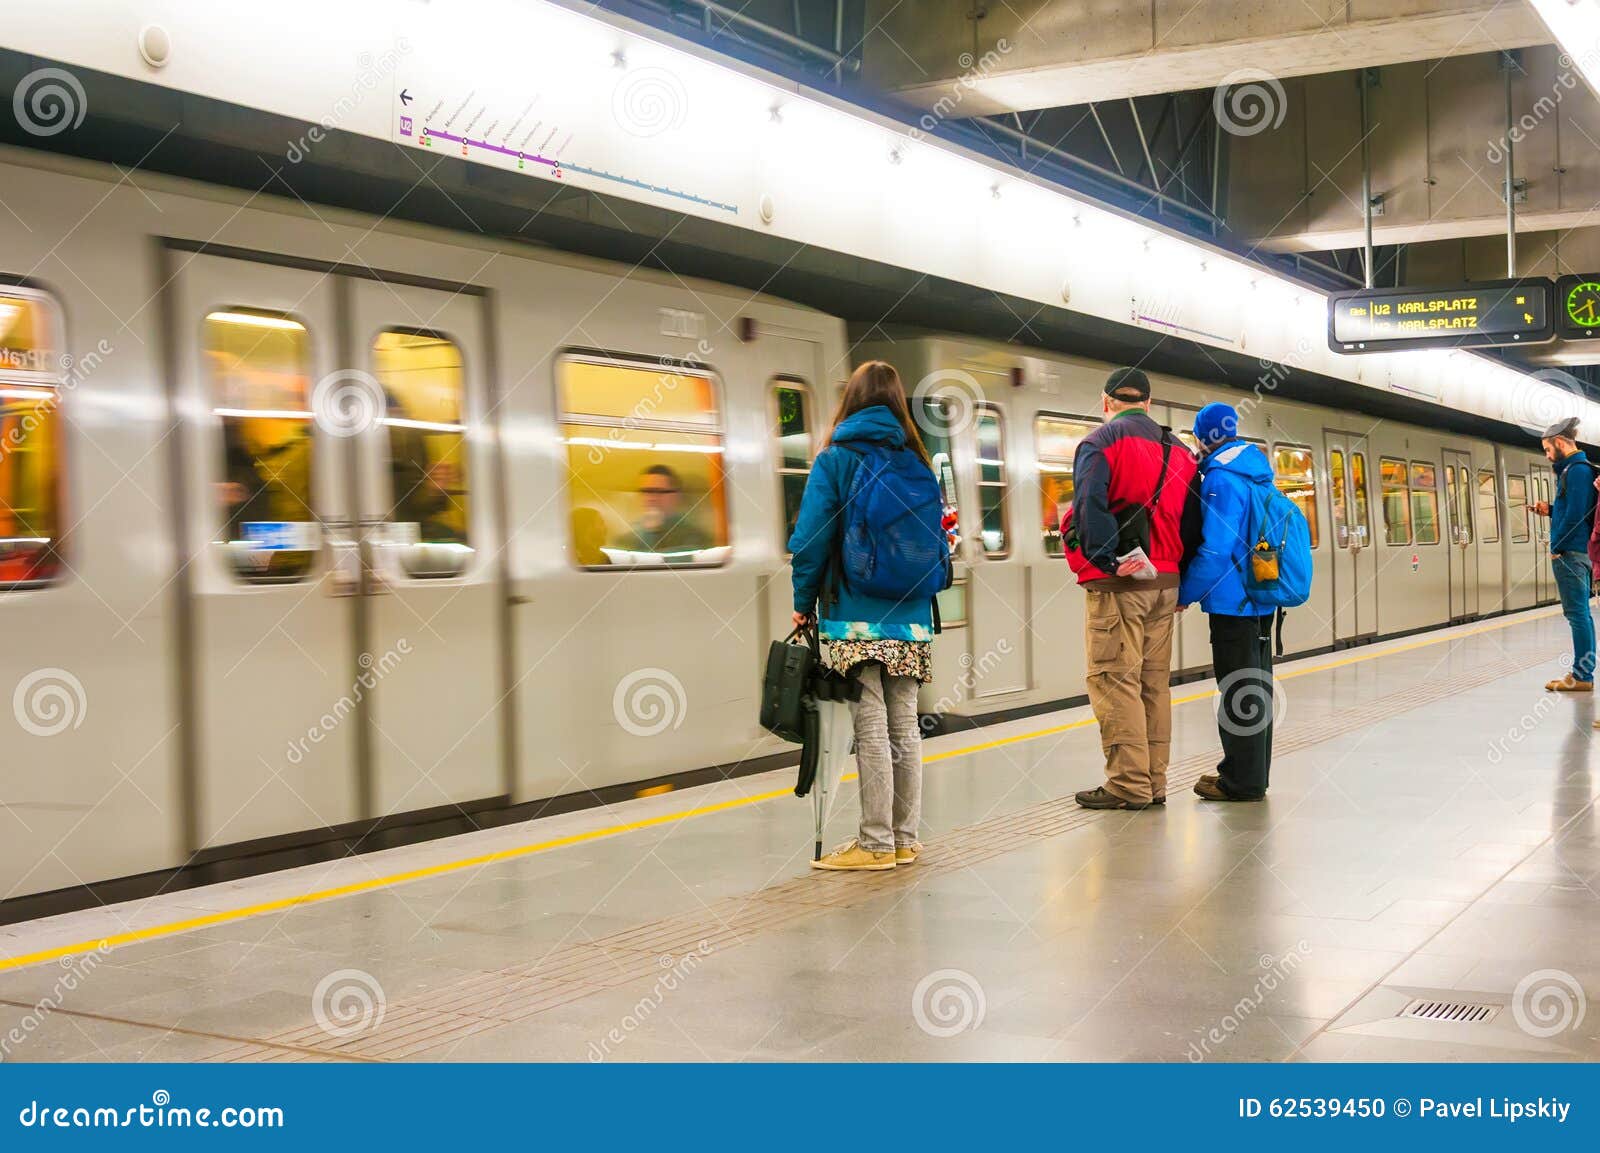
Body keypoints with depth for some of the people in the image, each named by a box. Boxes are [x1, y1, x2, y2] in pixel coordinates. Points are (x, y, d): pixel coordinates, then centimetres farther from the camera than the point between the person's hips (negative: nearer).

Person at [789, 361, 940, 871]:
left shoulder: (835, 460, -5)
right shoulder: (918, 463, 8)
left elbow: (811, 539, -9)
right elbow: (936, 537, 10)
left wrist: (804, 603, 1)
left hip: (856, 618, -5)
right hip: (911, 618, 5)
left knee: (872, 728, -3)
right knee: (905, 725, 11)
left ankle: (876, 843, 1)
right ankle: (904, 839, 17)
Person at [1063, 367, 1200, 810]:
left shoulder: (1099, 443, -4)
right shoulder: (1178, 450, 16)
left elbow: (1091, 508, -19)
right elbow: (1193, 519, 13)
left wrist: (1110, 561, -16)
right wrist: (1177, 572, 15)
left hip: (1117, 584, -7)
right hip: (1165, 582, 7)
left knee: (1114, 680, -4)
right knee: (1154, 682, 11)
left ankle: (1128, 784, -6)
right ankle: (1154, 781, 15)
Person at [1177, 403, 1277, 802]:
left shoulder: (1221, 478, -17)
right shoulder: (1255, 473, 12)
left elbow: (1215, 548, -22)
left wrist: (1185, 593, -12)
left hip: (1232, 600, -9)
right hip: (1261, 600, 9)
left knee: (1238, 692, -3)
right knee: (1254, 686, 15)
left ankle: (1242, 780, 2)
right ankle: (1252, 772, 25)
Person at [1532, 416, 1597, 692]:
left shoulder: (1576, 470, -13)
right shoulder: (1579, 469, 17)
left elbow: (1575, 514, -20)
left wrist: (1556, 547, -14)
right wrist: (1550, 511, 10)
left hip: (1570, 552, -10)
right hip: (1581, 552, 10)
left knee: (1577, 614, -9)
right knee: (1582, 613, 12)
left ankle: (1582, 676, -8)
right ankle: (1584, 672, 17)